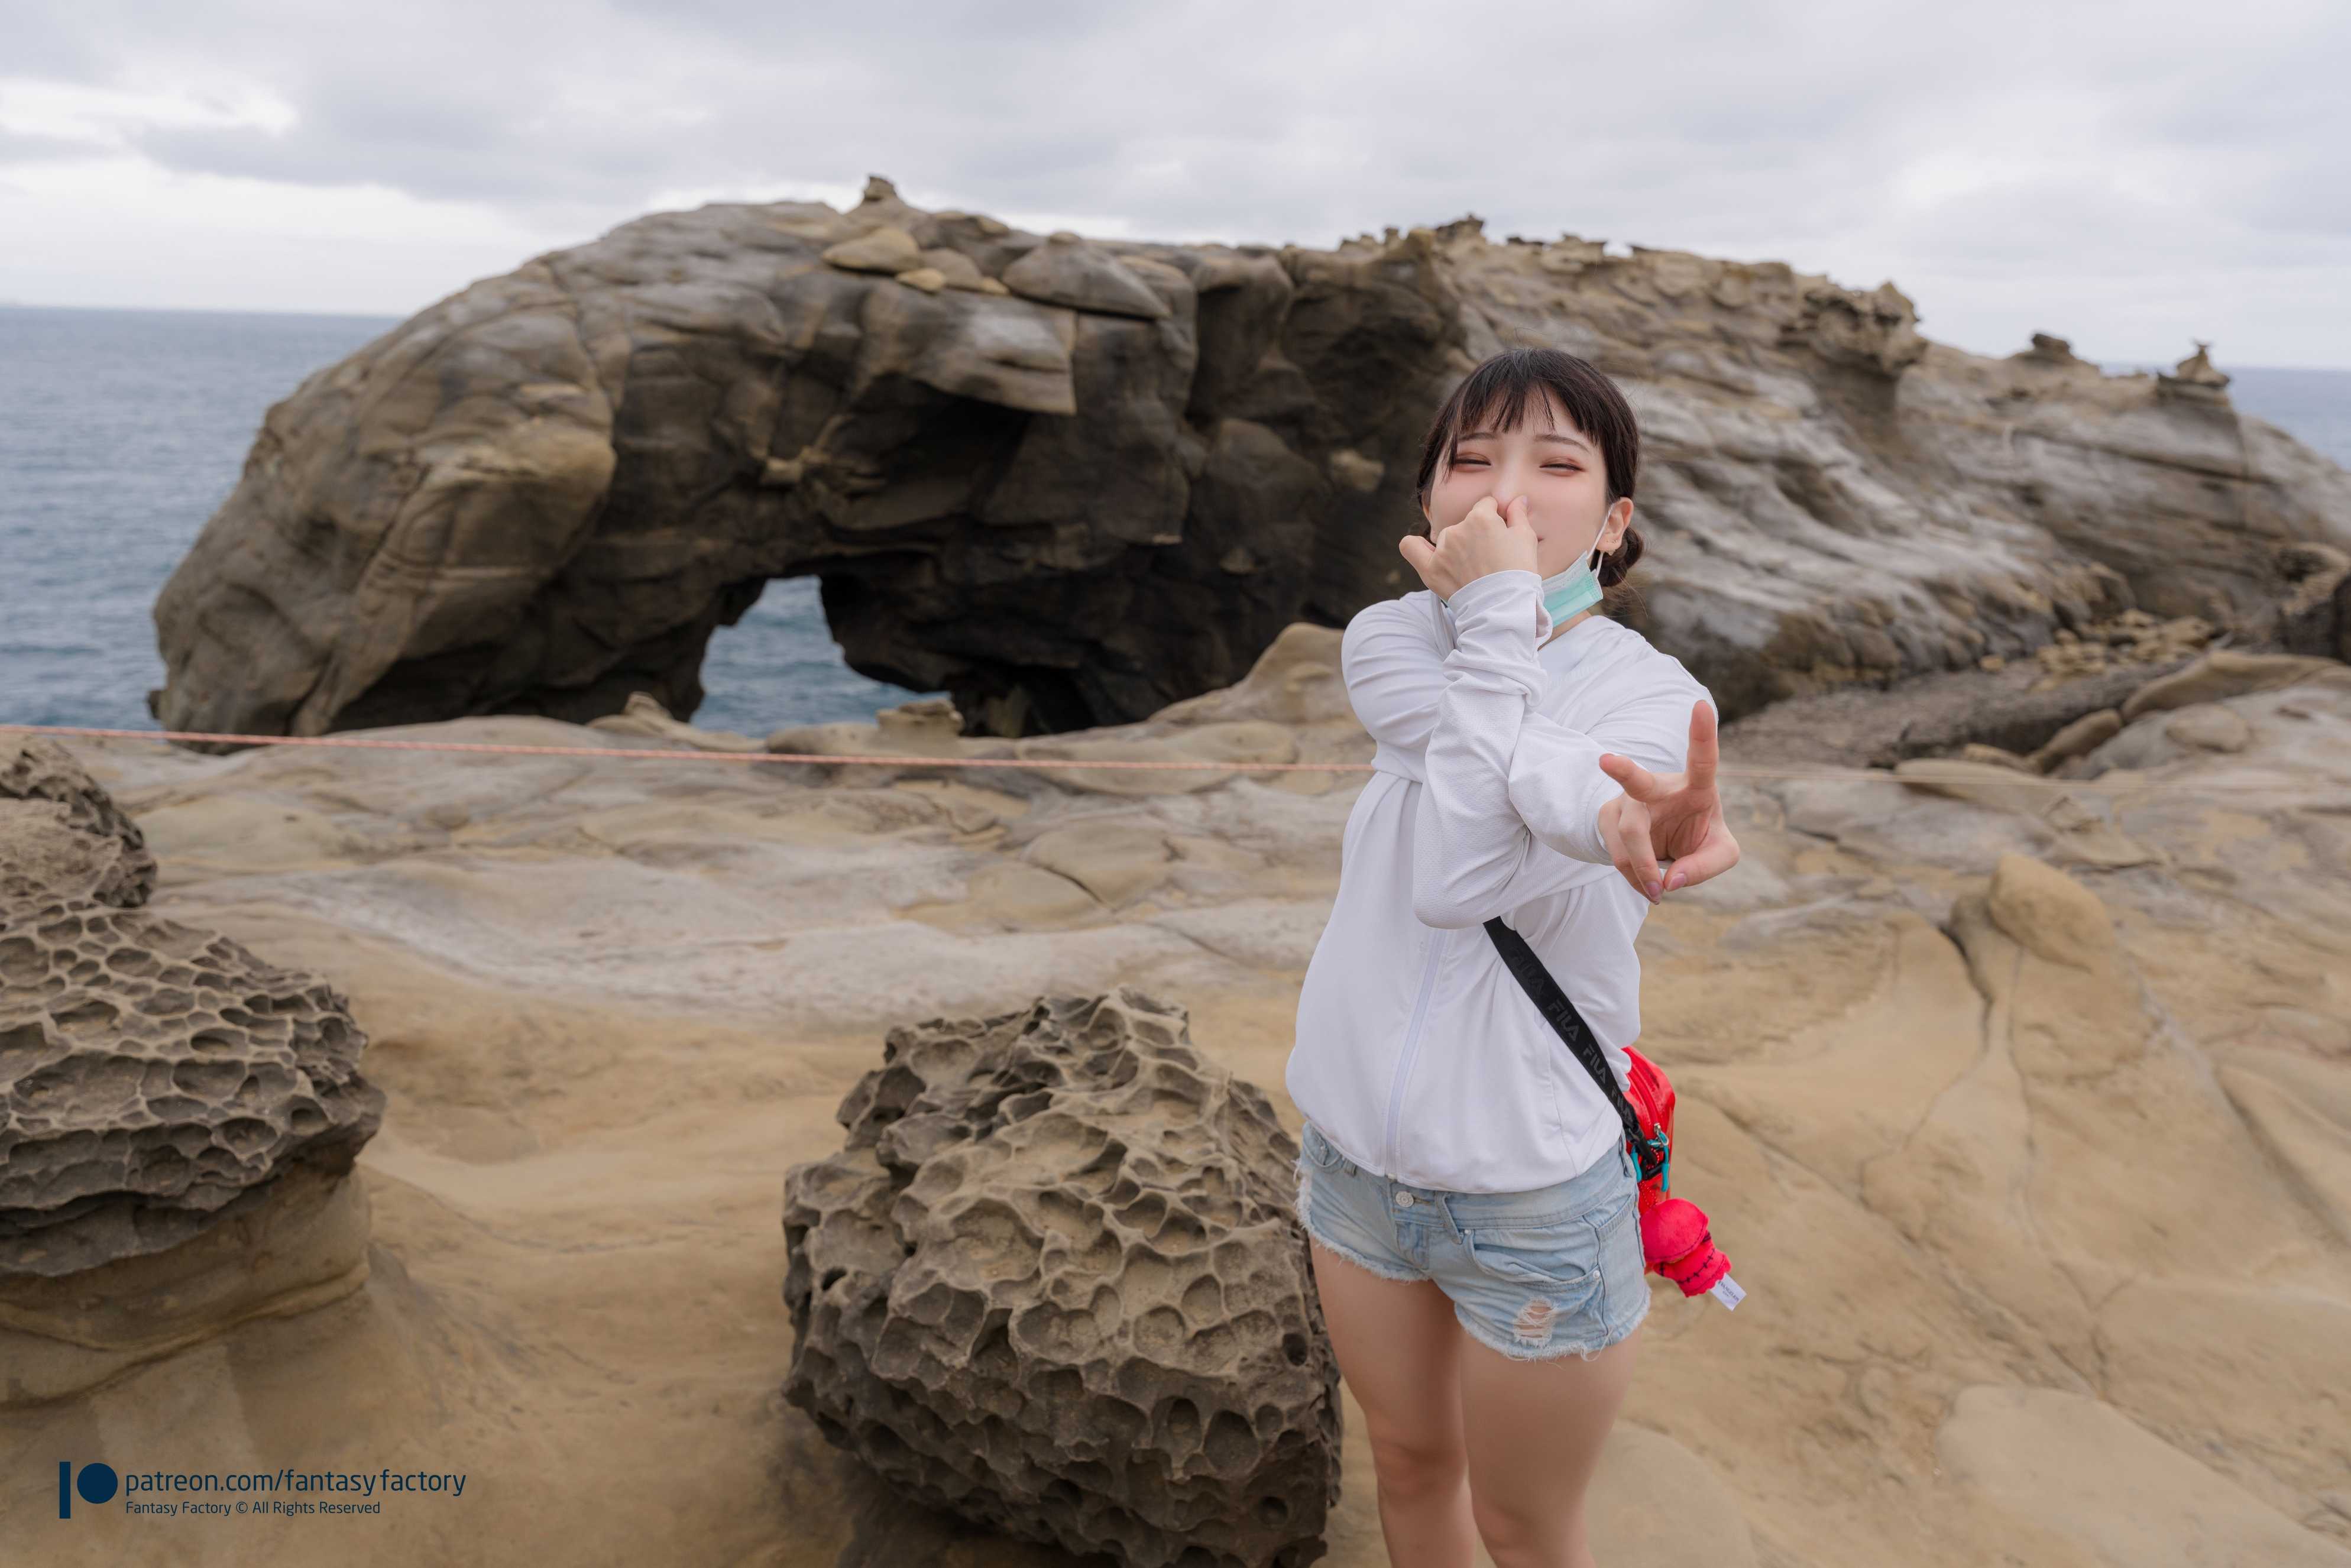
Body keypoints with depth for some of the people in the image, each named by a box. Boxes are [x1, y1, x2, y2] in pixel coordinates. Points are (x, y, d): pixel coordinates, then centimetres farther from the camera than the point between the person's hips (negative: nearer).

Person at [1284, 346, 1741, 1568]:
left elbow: (1461, 881, -28)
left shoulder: (1650, 697, -16)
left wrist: (1495, 619, -23)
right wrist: (1597, 812, -45)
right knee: (1410, 1466, 25)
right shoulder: (1384, 641, -5)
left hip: (1534, 1193, -4)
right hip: (1358, 1154, 4)